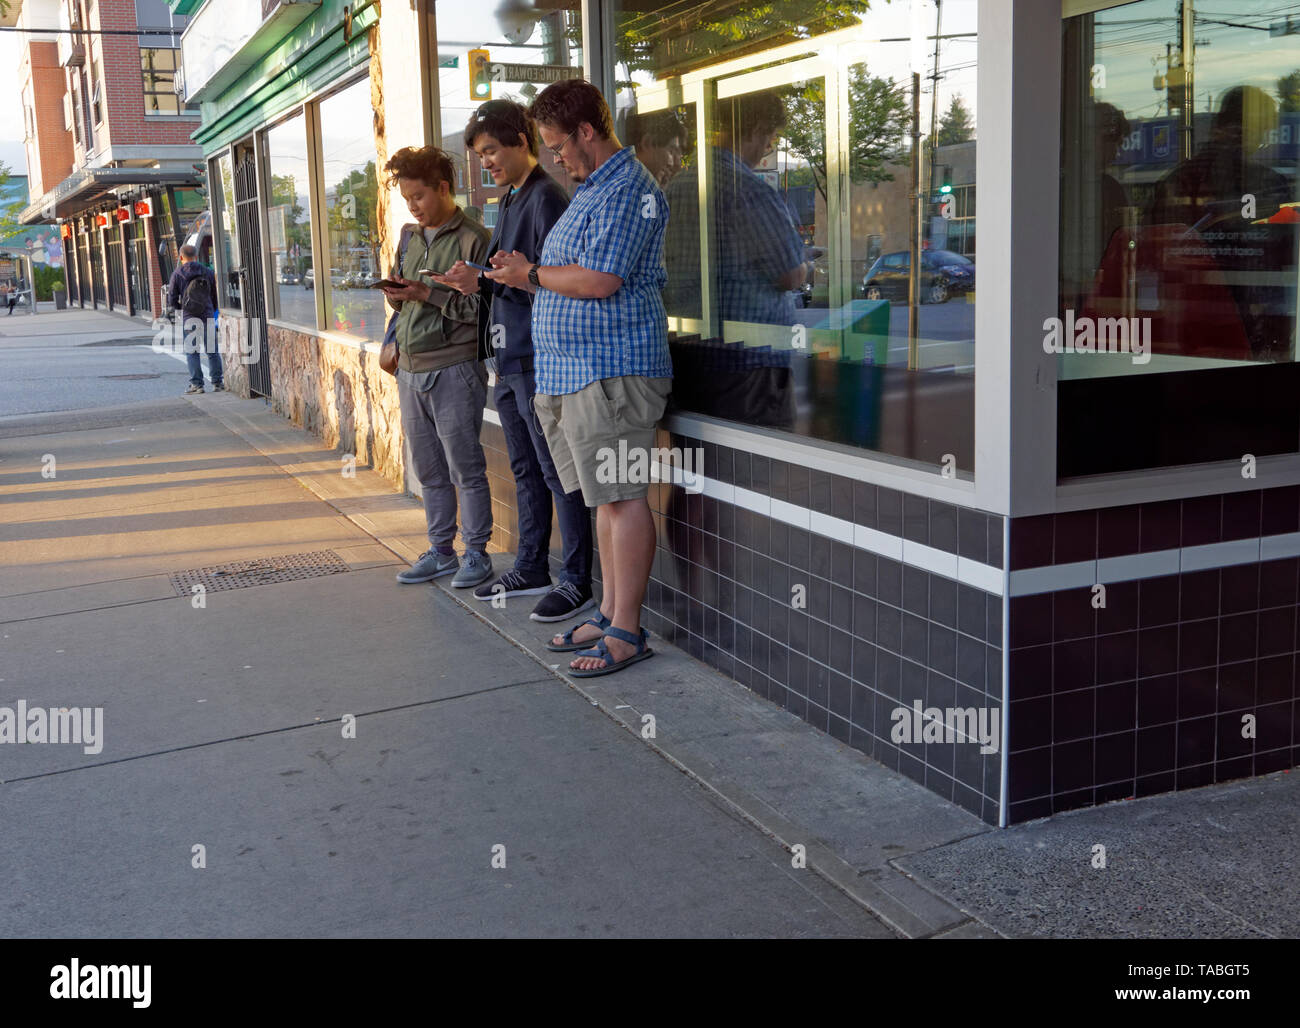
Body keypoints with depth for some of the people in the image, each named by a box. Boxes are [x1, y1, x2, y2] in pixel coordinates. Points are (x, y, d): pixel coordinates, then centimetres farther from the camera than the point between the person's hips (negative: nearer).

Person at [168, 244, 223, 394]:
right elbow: (215, 295, 8)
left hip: (189, 318, -2)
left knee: (192, 352, 4)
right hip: (208, 317, 2)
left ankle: (196, 383, 0)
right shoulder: (207, 272, 3)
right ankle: (217, 382, 10)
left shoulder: (177, 274, -2)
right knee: (213, 351, 8)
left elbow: (172, 299, -2)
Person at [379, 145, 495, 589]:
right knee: (429, 470, 12)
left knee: (466, 468, -1)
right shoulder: (409, 237, 16)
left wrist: (428, 294, -18)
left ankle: (476, 553, 9)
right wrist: (396, 294, -1)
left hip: (453, 369, -7)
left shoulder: (472, 239, -8)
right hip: (411, 369, 7)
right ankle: (441, 551, 22)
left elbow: (482, 307, -15)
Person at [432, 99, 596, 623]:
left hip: (539, 358, -10)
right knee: (526, 471, 16)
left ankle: (578, 581, 1)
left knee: (557, 472, -5)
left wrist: (484, 282, -18)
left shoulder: (546, 197, -11)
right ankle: (530, 569, 26)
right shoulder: (509, 201, 19)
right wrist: (471, 282, 7)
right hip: (510, 360, 10)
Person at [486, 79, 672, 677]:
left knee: (622, 495, -7)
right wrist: (522, 274, 11)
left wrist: (532, 275, -7)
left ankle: (627, 631, -2)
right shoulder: (591, 190, 23)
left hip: (610, 371, -10)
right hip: (572, 373, 11)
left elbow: (600, 279, -22)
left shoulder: (626, 190, -12)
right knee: (605, 496, 13)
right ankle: (610, 614, 21)